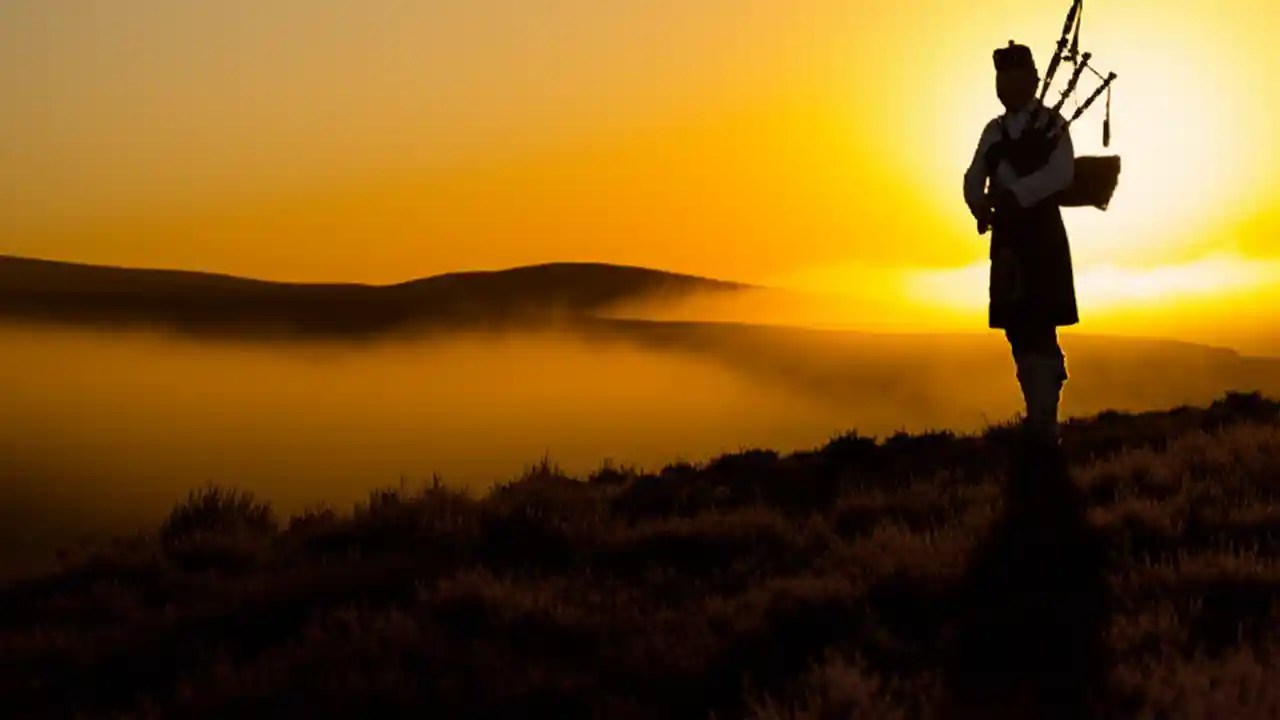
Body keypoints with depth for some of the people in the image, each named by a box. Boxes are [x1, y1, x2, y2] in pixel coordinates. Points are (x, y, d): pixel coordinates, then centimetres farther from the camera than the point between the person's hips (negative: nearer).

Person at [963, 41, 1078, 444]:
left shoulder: (1052, 125, -1)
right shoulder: (994, 131, 16)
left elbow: (1061, 173, -17)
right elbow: (974, 178, 7)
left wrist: (1013, 194, -26)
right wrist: (980, 204, -15)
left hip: (1041, 233, -6)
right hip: (1006, 236, 6)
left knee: (1040, 327, -11)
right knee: (1017, 327, 6)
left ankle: (1044, 420, -11)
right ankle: (1037, 413, 14)